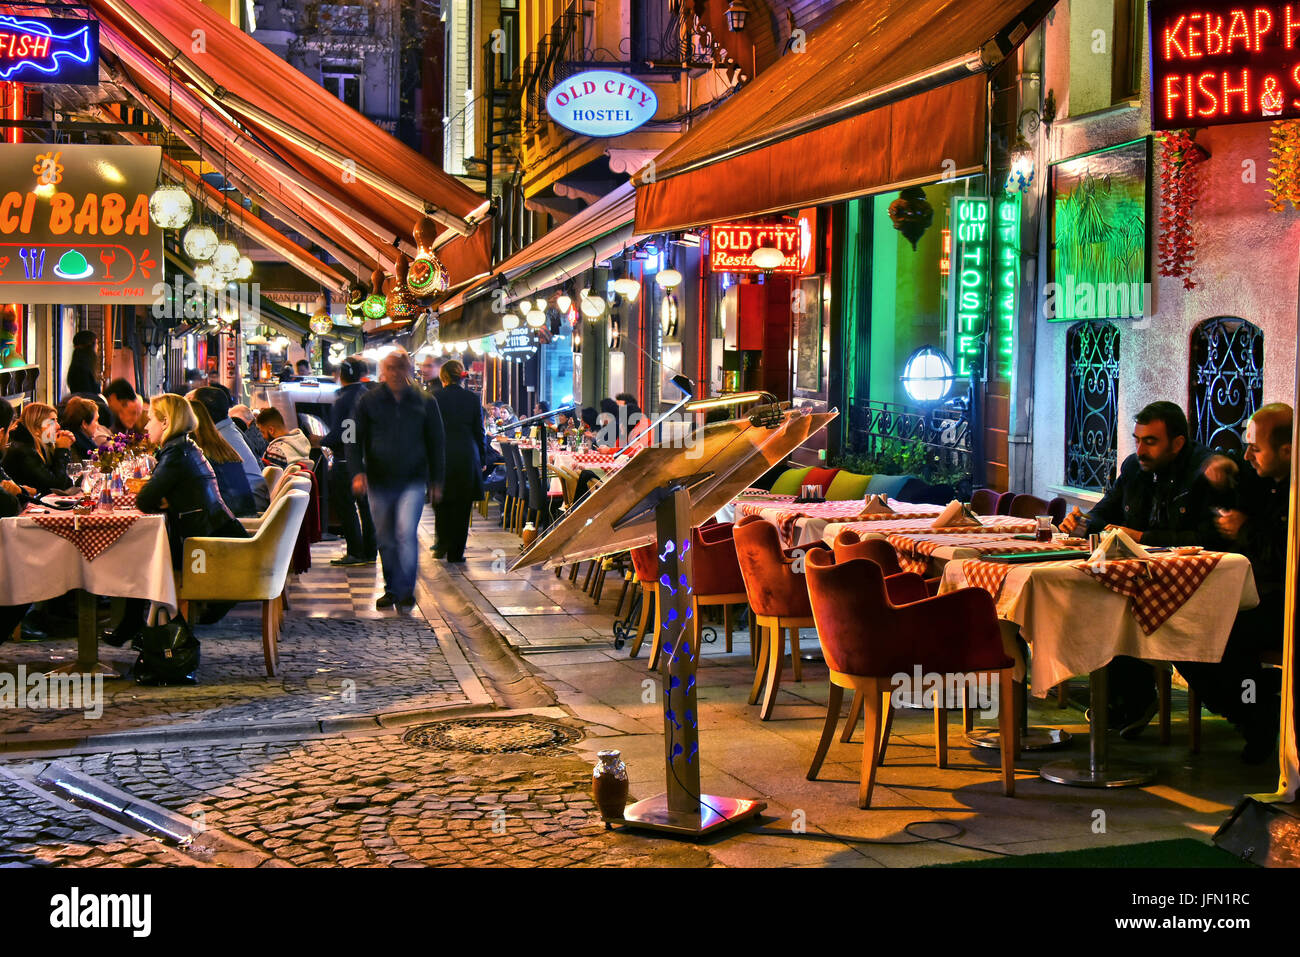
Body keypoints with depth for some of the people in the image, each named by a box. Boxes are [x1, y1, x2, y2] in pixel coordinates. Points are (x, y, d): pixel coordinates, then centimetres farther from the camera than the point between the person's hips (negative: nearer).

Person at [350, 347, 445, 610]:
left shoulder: (425, 403, 4)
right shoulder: (369, 401, 4)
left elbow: (435, 443, 11)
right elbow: (355, 440, 4)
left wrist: (436, 481, 9)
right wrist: (357, 472, -10)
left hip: (412, 480, -2)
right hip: (379, 481, 2)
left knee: (407, 533, -16)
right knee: (385, 539, 10)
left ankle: (406, 589, -10)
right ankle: (391, 589, 23)